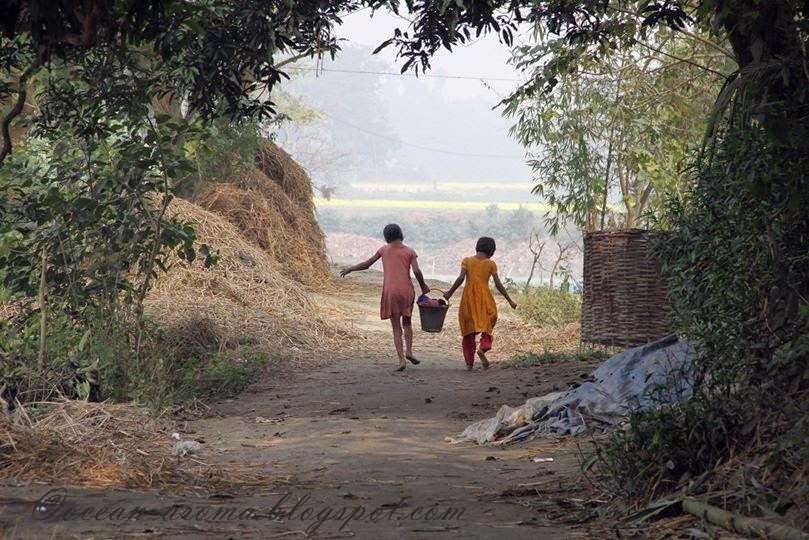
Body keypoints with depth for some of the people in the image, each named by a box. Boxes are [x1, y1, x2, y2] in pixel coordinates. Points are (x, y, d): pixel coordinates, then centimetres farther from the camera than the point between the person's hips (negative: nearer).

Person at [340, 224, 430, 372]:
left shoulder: (384, 249, 8)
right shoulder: (410, 252, 5)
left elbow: (366, 265, 13)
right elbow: (417, 271, -9)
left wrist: (350, 269, 28)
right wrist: (423, 286, 8)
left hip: (390, 292, 0)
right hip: (406, 290, 0)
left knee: (396, 328, 6)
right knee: (407, 322, 20)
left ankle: (401, 360, -6)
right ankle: (409, 351, -1)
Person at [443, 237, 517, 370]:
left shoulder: (467, 261, 3)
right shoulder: (490, 264, 2)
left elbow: (461, 278, -10)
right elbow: (498, 284, -1)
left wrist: (449, 293, 0)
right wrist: (509, 300, 7)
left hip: (468, 299, 1)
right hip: (484, 298, -1)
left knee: (469, 331, 11)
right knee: (486, 326, 11)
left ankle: (469, 363, 12)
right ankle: (483, 347, -19)